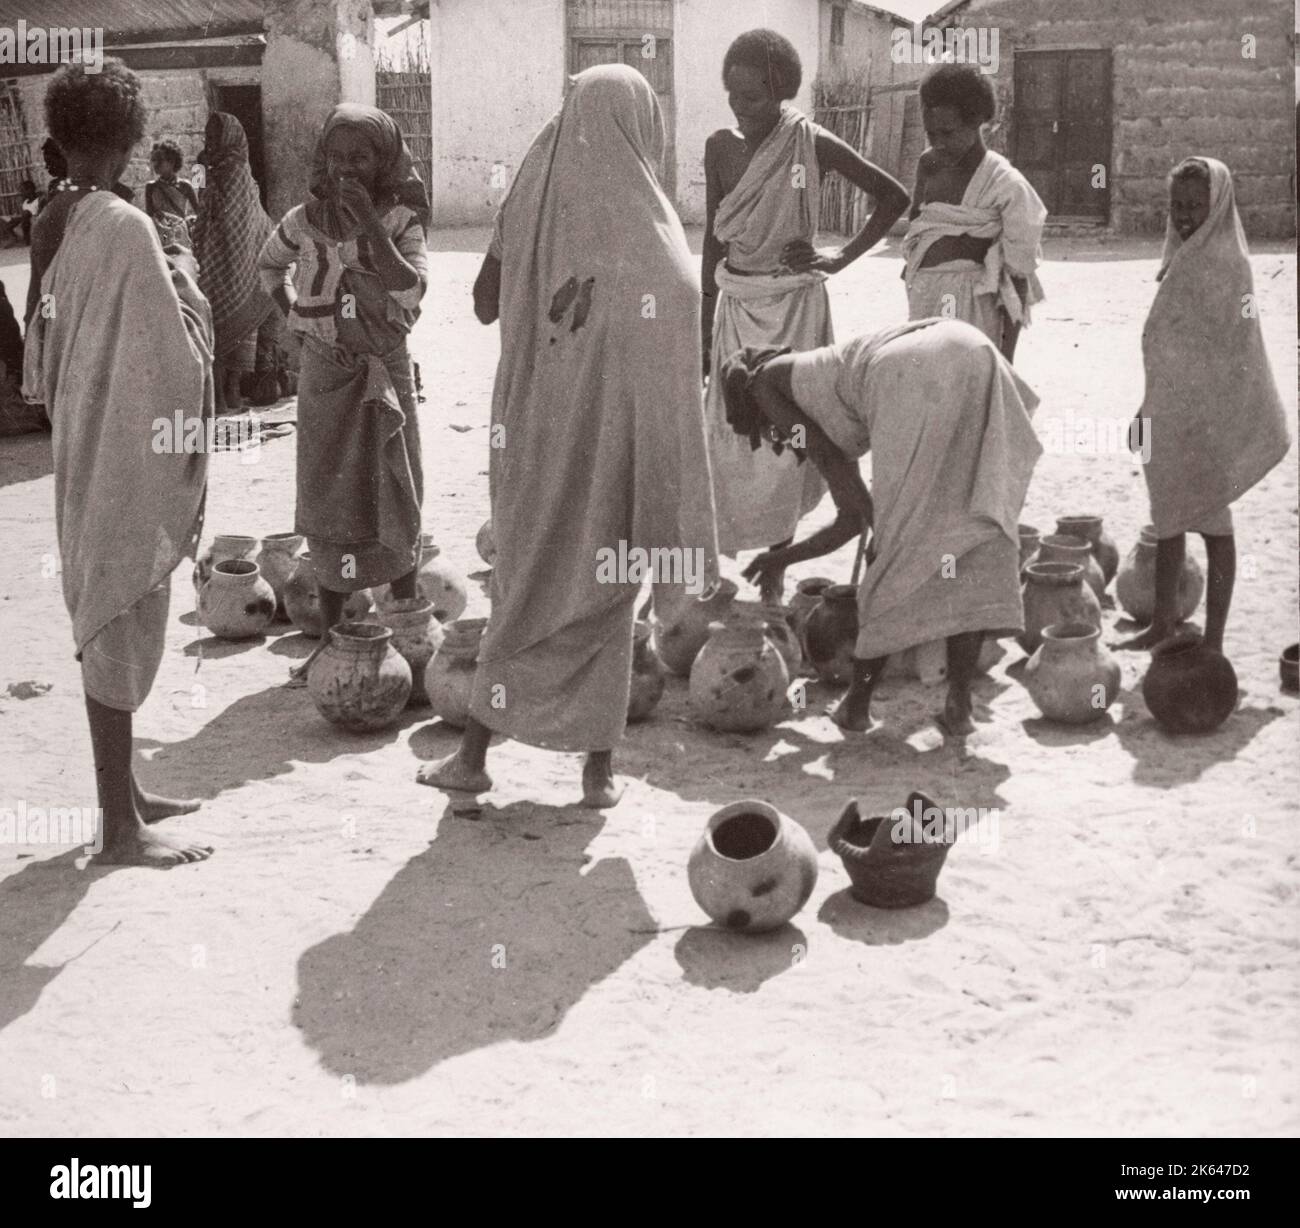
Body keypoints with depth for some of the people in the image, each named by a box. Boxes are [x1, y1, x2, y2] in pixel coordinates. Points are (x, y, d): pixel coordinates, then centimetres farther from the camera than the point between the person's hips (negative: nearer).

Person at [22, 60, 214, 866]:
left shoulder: (53, 225, 6)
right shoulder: (124, 227, -20)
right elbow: (171, 357, -20)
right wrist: (185, 281, -4)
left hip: (85, 447, 9)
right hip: (125, 452, -9)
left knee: (107, 619, 16)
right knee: (121, 624, -2)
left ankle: (122, 792, 29)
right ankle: (121, 827, 7)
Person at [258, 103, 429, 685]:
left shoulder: (402, 219, -6)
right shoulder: (305, 221, -1)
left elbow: (411, 290, -22)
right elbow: (269, 265, 20)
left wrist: (370, 225, -26)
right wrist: (294, 317, 7)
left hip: (385, 372, -1)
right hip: (326, 376, 1)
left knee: (397, 503, 5)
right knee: (329, 505, 5)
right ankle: (331, 634, 13)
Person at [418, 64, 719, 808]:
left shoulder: (531, 200, -2)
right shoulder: (646, 225, -13)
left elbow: (485, 305, 8)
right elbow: (670, 349, -16)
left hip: (535, 424, 3)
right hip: (612, 433, -3)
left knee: (527, 584, 15)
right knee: (605, 587, 10)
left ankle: (475, 753, 17)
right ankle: (600, 767, 15)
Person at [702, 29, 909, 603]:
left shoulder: (813, 145, -8)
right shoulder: (720, 147, 2)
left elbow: (894, 196, -1)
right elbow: (713, 240, 8)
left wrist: (843, 257, -5)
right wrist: (704, 331, 7)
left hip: (795, 304, -3)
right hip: (737, 306, 3)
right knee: (729, 439, 2)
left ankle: (774, 575, 6)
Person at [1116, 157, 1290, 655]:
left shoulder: (1224, 262, -14)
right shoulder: (1184, 256, 10)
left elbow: (1223, 351, -18)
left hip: (1206, 415, -8)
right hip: (1171, 409, 8)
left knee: (1211, 520, -1)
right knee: (1168, 516, 15)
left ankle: (1213, 641, 6)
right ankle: (1164, 623, 28)